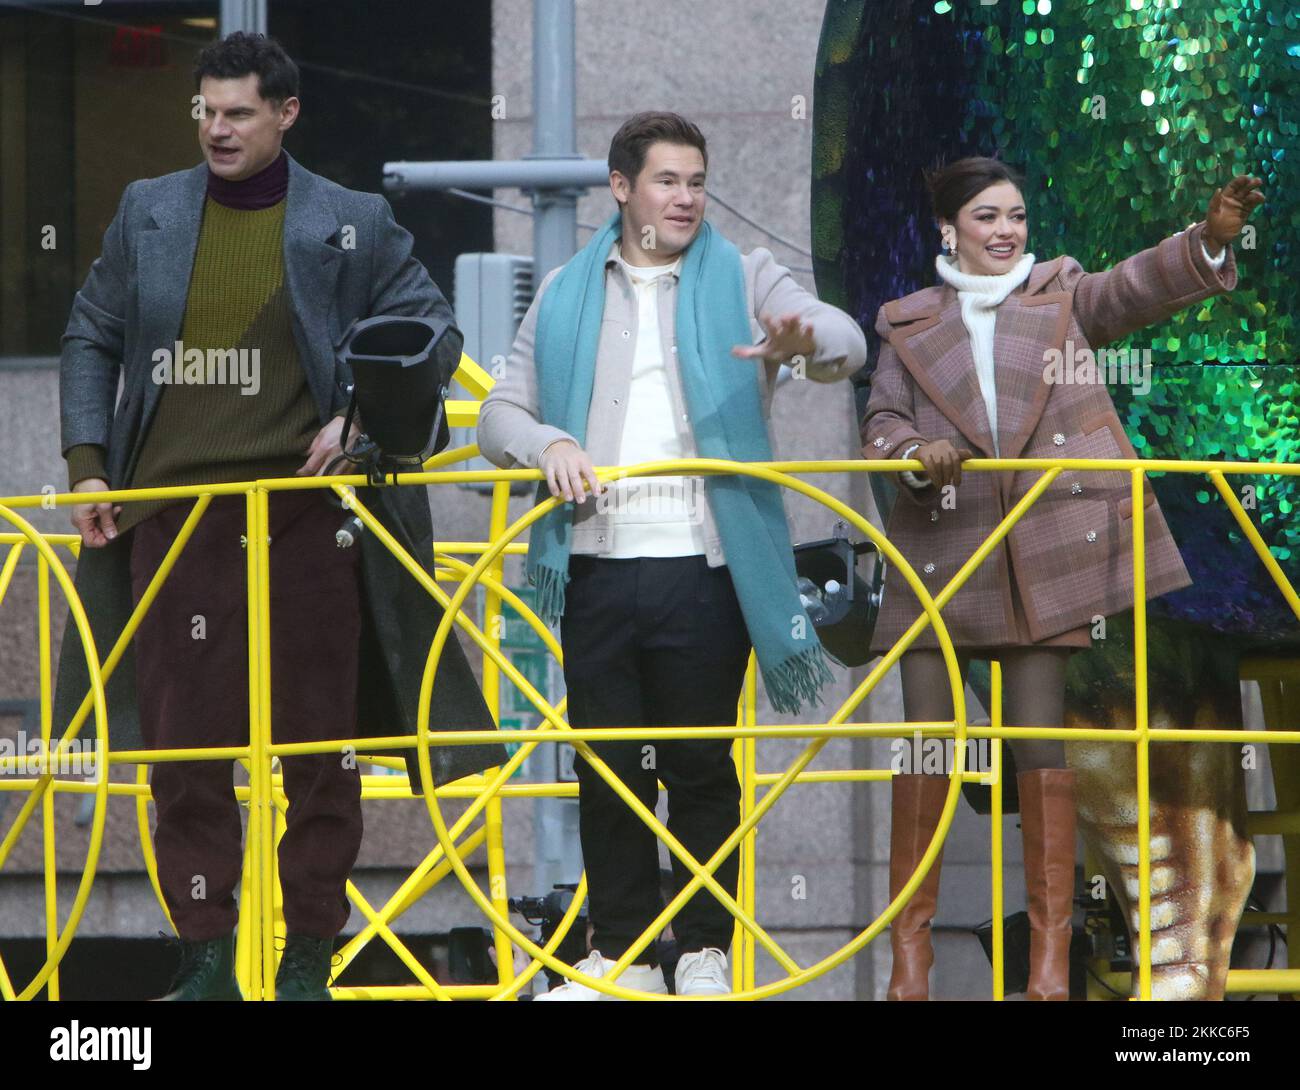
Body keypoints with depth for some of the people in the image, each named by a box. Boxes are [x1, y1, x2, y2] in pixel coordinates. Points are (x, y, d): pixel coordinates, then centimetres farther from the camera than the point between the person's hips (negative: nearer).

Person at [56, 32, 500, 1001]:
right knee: (184, 745, 1)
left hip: (303, 509, -2)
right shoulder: (149, 213, 10)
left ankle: (308, 957, 10)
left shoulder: (353, 223, 3)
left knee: (317, 742, 2)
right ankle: (205, 959, 7)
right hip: (173, 511, 2)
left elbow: (433, 332, 6)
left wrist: (361, 416, -7)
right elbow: (92, 339, 17)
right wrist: (87, 463, 7)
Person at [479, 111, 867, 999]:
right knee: (608, 767, 3)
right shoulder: (566, 298, 17)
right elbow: (501, 413, 16)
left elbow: (848, 342, -6)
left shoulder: (744, 281, 9)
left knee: (702, 768, 0)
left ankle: (707, 951, 8)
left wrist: (807, 341, -30)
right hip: (598, 567, 2)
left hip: (704, 567, -2)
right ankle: (621, 952, 10)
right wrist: (547, 444, -6)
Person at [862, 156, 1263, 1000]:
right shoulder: (909, 324, 13)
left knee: (1041, 736, -3)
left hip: (1044, 550, -1)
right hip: (942, 549, 1)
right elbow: (881, 423, 10)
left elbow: (1138, 289, -7)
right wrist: (917, 453, -14)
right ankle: (910, 942, 4)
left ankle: (1052, 950, -2)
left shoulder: (1062, 296, 10)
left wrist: (1213, 237, -26)